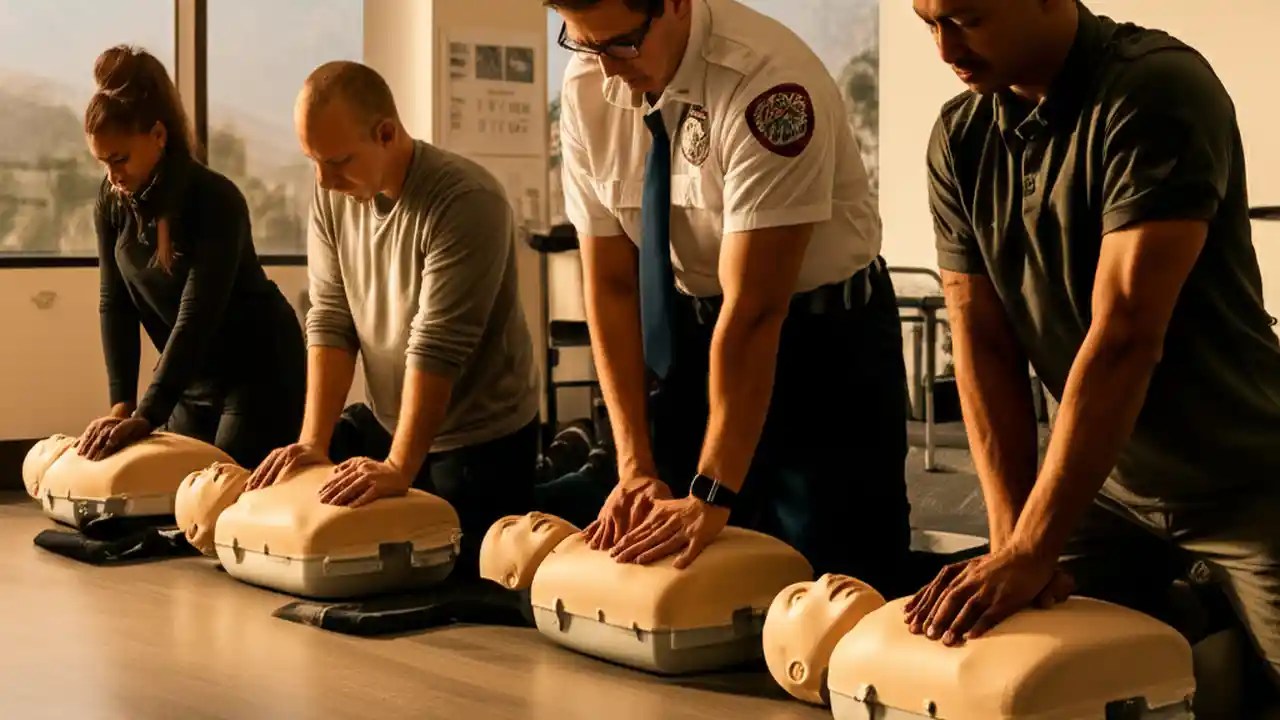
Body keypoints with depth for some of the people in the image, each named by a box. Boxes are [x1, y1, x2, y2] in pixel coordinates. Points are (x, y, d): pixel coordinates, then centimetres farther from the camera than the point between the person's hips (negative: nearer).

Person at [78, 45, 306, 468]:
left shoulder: (216, 200, -23)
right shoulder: (111, 200, -3)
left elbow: (197, 318, -28)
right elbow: (114, 303, -4)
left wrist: (147, 416, -32)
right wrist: (121, 404, -14)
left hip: (261, 368, -6)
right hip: (193, 373, 6)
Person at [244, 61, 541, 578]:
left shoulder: (466, 202, -25)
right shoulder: (334, 193, -3)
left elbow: (435, 348, -28)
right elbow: (330, 320, -3)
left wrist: (399, 468, -30)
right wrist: (314, 441, -12)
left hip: (479, 440, -6)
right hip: (387, 420, 7)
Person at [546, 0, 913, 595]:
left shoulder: (767, 80, -27)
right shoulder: (585, 87, -9)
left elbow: (755, 307, -29)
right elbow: (609, 283, -7)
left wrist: (712, 495, -30)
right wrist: (635, 469, -13)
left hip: (822, 343, -4)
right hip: (686, 335, 5)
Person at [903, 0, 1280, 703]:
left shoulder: (1159, 91, -22)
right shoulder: (958, 139, -3)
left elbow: (1126, 335, -28)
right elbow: (981, 343, -5)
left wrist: (1030, 551, -29)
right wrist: (1010, 538, -16)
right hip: (1099, 479, 5)